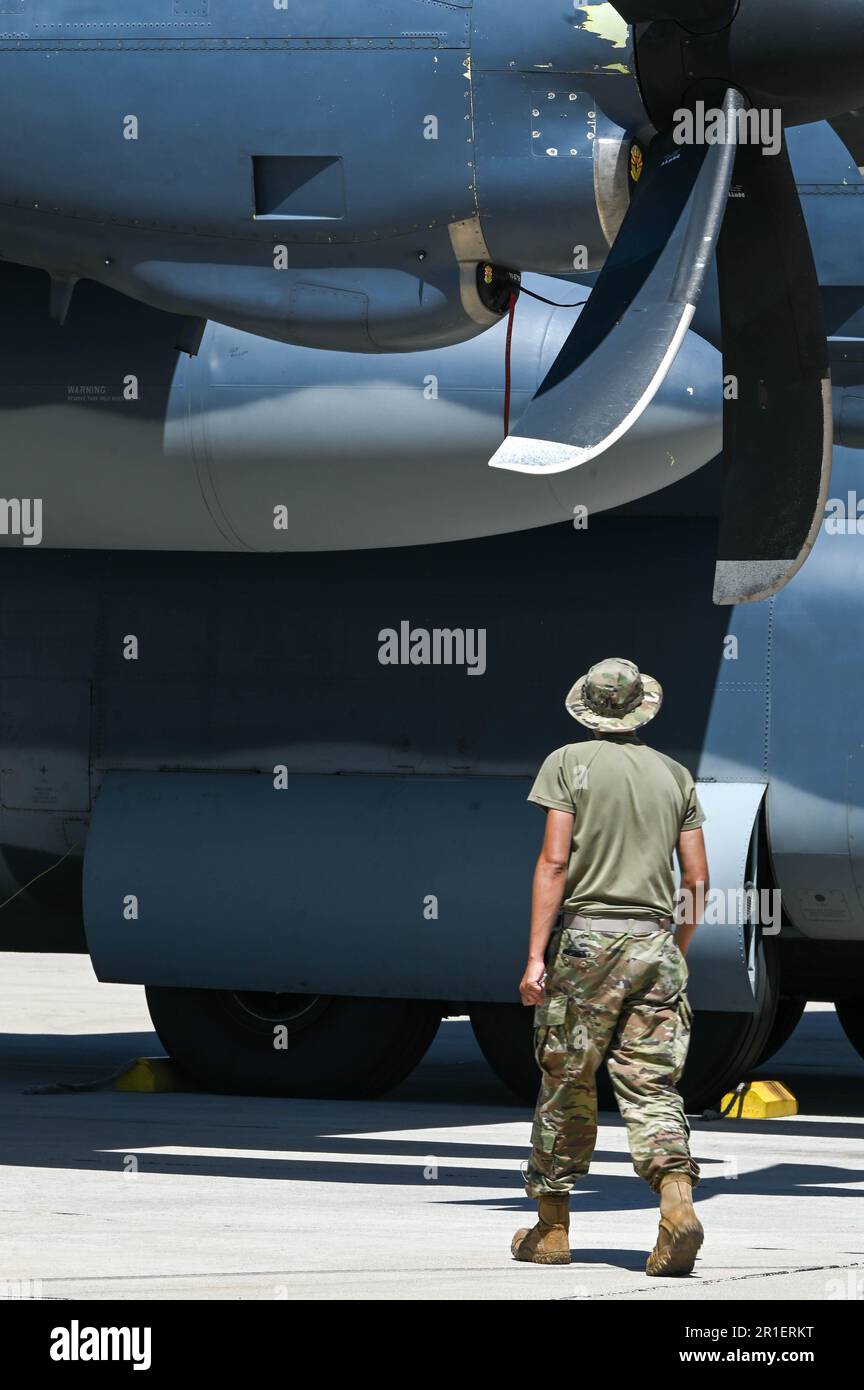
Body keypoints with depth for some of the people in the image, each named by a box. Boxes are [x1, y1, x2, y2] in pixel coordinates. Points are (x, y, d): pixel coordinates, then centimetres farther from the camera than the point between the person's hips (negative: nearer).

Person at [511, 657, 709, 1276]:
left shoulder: (569, 763, -1)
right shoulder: (676, 774, 11)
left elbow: (554, 861, -9)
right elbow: (698, 877, 9)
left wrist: (537, 955, -10)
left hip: (585, 936, -3)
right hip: (654, 944, 3)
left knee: (566, 1085, 7)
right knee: (653, 1086, 1)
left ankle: (553, 1227, 13)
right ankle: (678, 1201, -21)